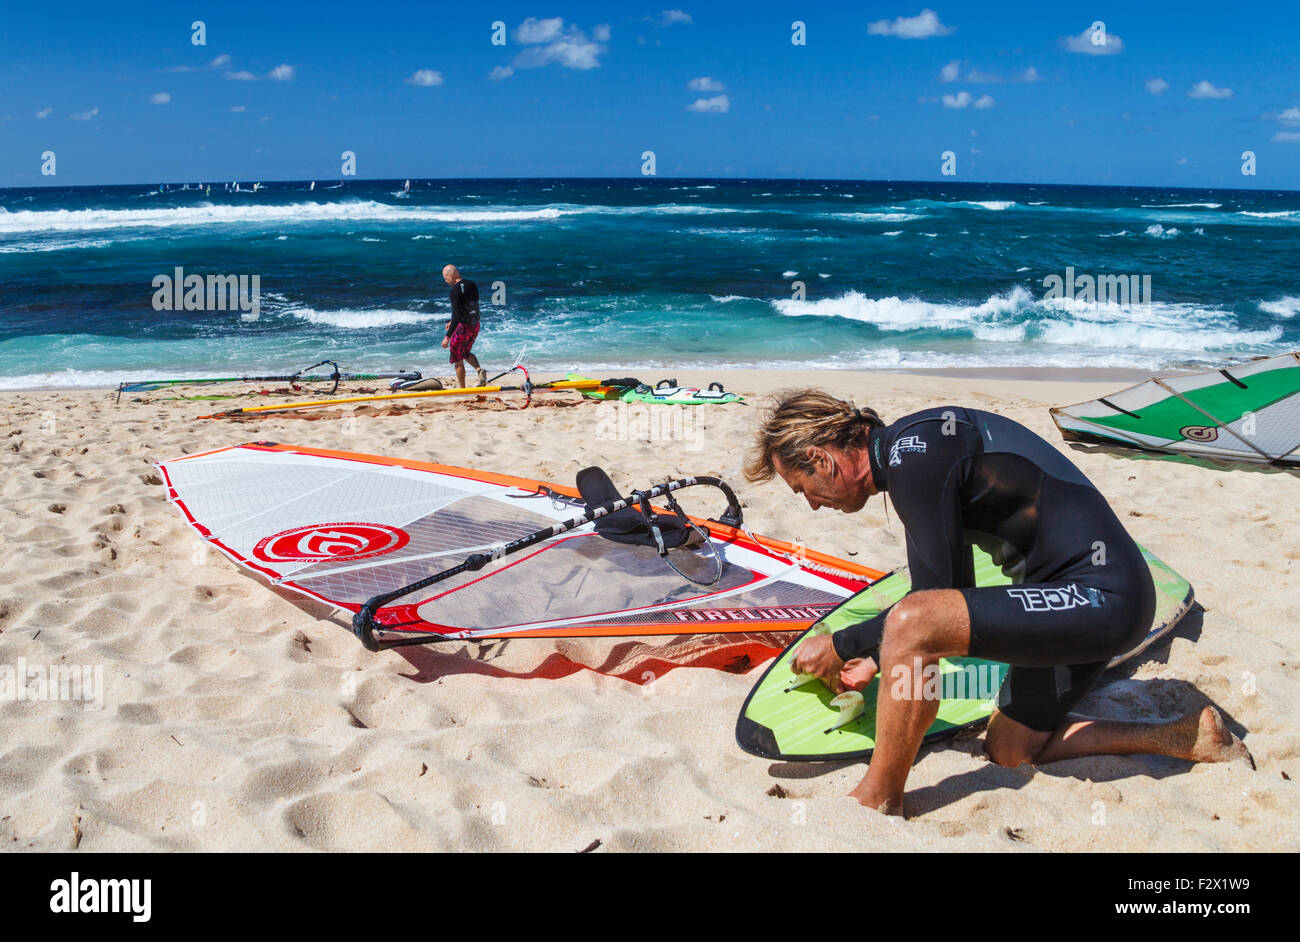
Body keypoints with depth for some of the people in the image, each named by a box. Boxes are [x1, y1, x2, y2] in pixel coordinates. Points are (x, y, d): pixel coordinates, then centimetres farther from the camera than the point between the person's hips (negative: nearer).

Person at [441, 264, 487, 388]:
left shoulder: (455, 290, -18)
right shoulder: (472, 285, 7)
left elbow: (456, 315, -23)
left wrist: (447, 336, -22)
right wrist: (452, 321, 25)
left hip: (462, 326, -8)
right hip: (475, 325, 8)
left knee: (458, 359, 7)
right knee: (466, 352, 27)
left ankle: (462, 390, 12)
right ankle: (479, 370, 1)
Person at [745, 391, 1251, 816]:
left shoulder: (912, 455, -18)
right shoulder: (916, 444, 13)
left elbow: (933, 596, -17)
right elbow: (951, 598, 21)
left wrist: (840, 646, -5)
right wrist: (880, 659, 19)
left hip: (1100, 595, -11)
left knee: (910, 625, -27)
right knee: (1009, 748, 22)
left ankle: (877, 802, -10)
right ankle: (1186, 737, 23)